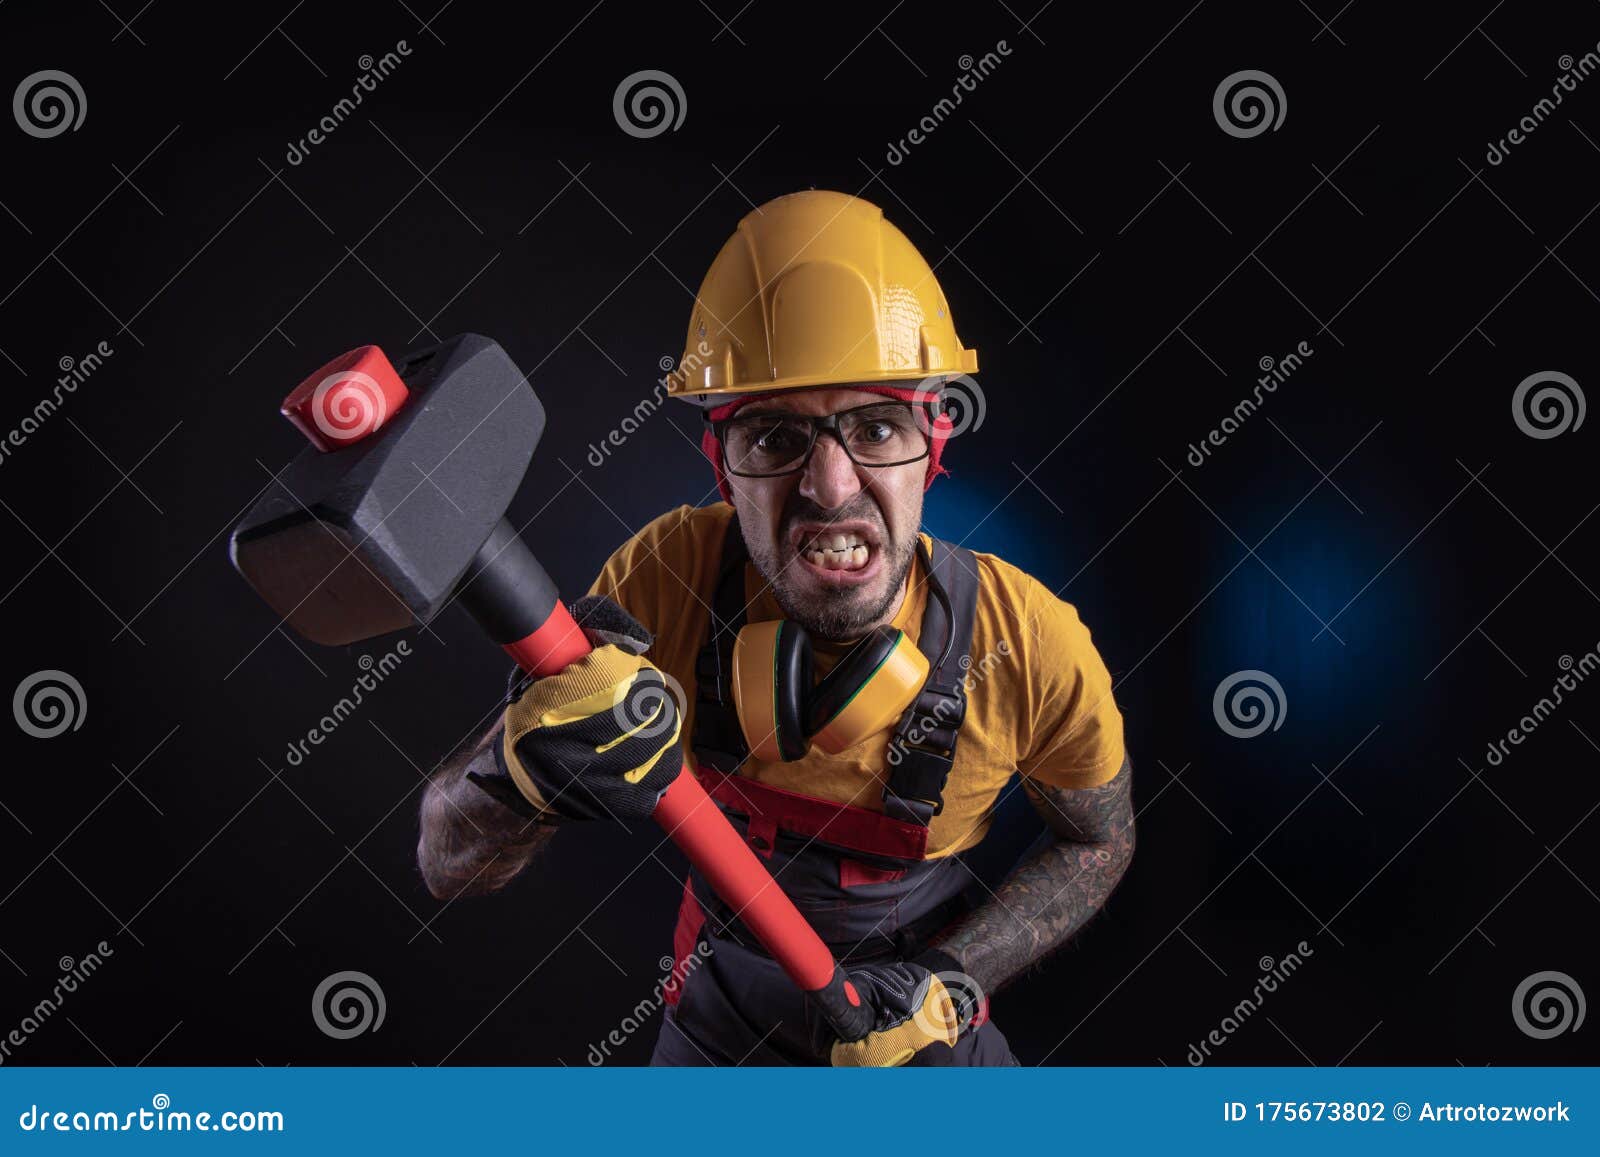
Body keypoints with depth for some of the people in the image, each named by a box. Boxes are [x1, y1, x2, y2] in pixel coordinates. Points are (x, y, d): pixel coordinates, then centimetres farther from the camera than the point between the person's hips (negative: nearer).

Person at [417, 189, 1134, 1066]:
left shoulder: (1033, 646, -27)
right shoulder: (664, 581, -27)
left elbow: (1098, 843, -7)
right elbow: (448, 866, -24)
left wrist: (946, 984, -22)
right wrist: (525, 773, -46)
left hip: (924, 1030, -1)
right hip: (720, 1023, 1)